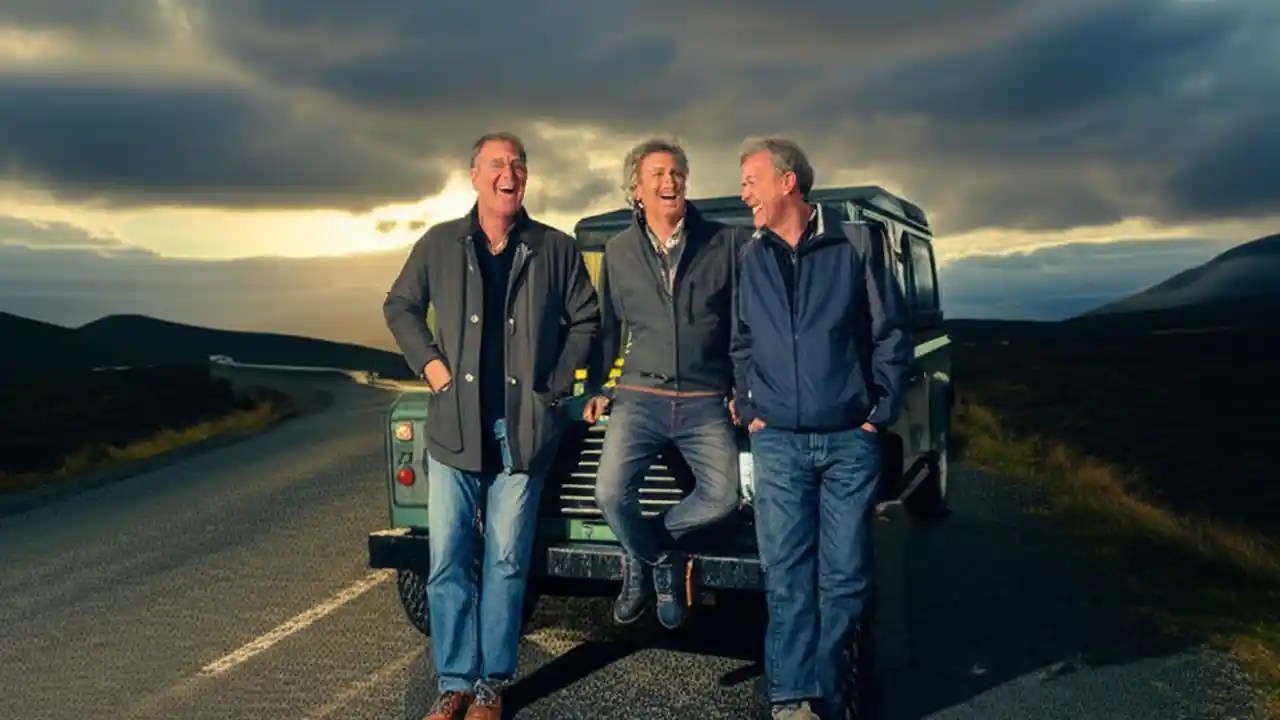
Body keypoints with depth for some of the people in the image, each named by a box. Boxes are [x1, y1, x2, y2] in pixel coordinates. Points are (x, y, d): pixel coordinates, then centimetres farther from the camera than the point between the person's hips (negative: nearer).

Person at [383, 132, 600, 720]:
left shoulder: (556, 249, 2)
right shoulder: (440, 244, 4)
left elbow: (585, 319, 9)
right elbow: (399, 306, 14)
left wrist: (556, 381, 0)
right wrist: (430, 364, 1)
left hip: (523, 427, -1)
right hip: (454, 425, 1)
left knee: (506, 563, 4)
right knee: (447, 562, 3)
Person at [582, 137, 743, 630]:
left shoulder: (723, 243, 3)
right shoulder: (619, 251, 8)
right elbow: (606, 328, 15)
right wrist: (596, 389, 8)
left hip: (706, 402, 0)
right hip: (639, 398, 1)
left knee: (721, 497, -19)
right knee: (611, 495, -18)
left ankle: (643, 552, 10)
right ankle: (663, 560, 14)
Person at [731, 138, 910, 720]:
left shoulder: (856, 244, -1)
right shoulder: (751, 257, 8)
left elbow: (890, 334, 2)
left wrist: (881, 413, -3)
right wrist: (749, 411, 5)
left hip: (850, 440, -1)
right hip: (778, 442, 2)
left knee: (844, 577, 4)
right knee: (787, 577, 1)